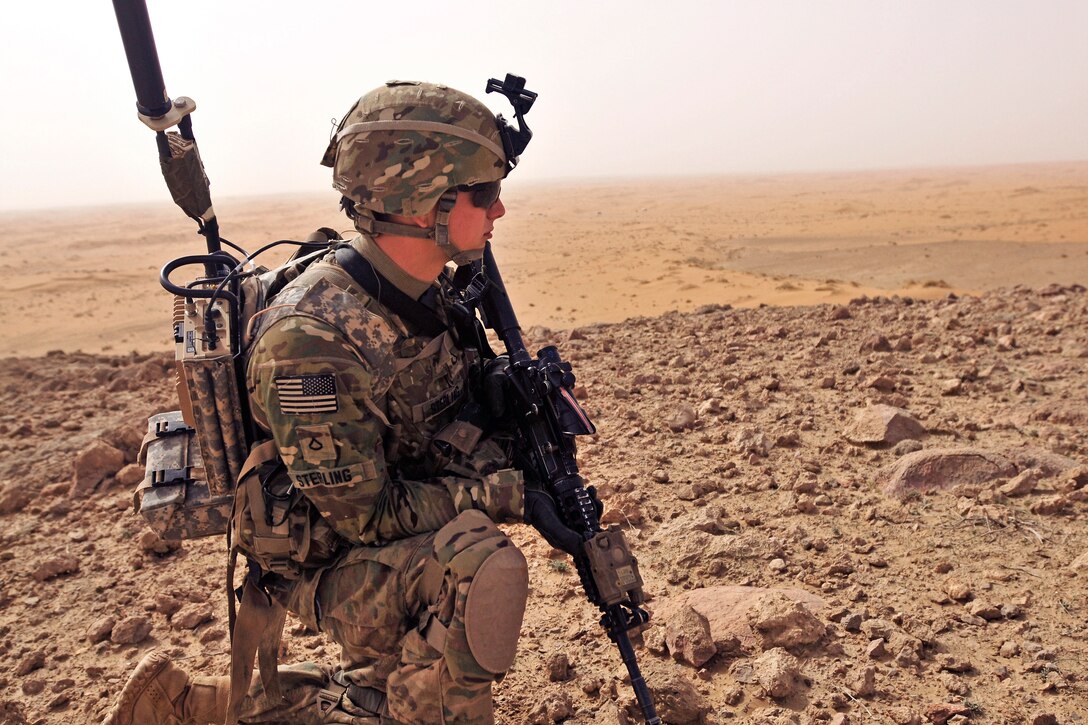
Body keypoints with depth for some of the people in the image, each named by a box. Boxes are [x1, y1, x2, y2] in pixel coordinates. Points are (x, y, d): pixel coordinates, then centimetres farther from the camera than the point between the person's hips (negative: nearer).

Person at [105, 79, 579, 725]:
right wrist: (508, 494, -24)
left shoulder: (432, 291, -7)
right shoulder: (310, 340, -32)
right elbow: (367, 513, -27)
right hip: (332, 563, -8)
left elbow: (463, 410, 8)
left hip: (412, 543, 8)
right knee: (481, 566, -33)